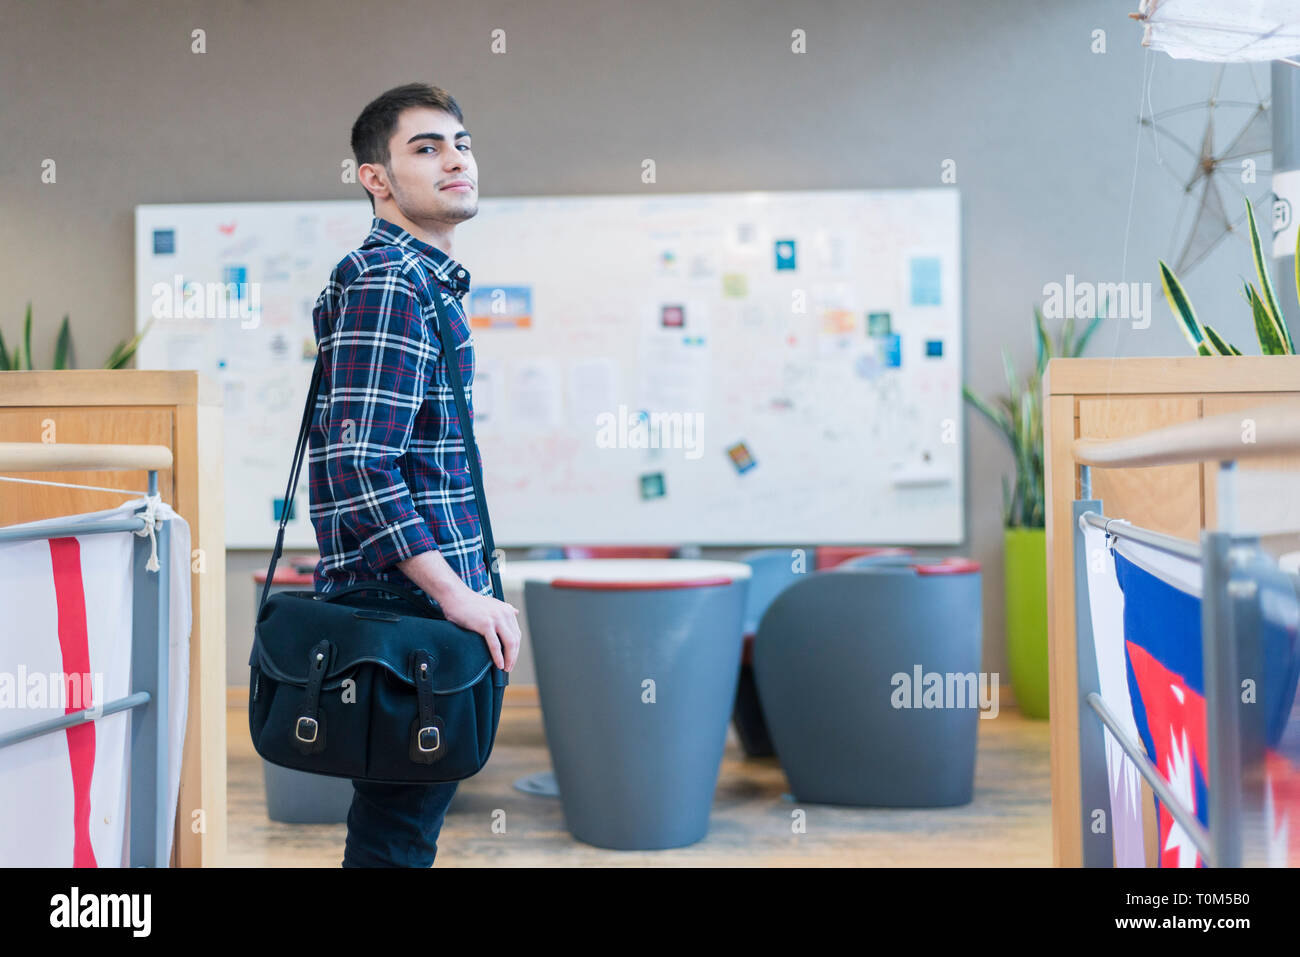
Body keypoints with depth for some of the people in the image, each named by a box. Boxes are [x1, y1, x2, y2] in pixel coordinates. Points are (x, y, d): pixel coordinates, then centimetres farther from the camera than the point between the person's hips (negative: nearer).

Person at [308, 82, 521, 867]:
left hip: (426, 601, 10)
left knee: (404, 826, 16)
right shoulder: (389, 286, -14)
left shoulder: (427, 279, 19)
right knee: (396, 838, -3)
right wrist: (456, 593, -23)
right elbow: (359, 466, -24)